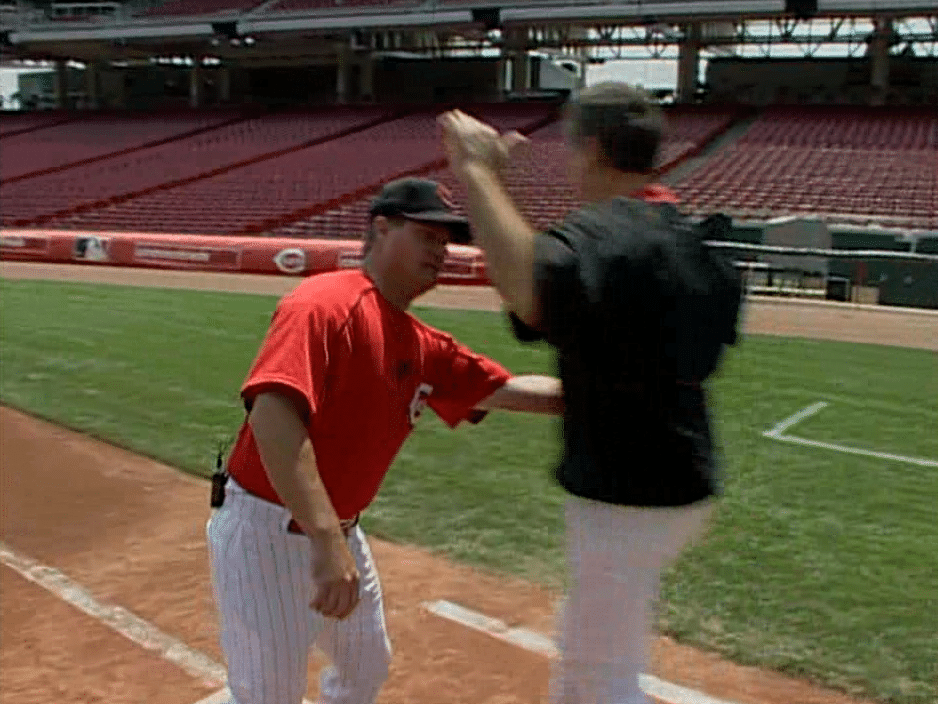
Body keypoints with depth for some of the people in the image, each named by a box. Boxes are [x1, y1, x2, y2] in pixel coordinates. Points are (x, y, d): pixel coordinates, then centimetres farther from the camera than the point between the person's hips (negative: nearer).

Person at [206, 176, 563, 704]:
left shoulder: (424, 348, 6)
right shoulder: (326, 303, -21)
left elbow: (506, 390, 8)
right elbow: (272, 415, -35)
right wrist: (327, 538, -41)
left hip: (339, 534, 9)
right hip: (268, 533, -9)